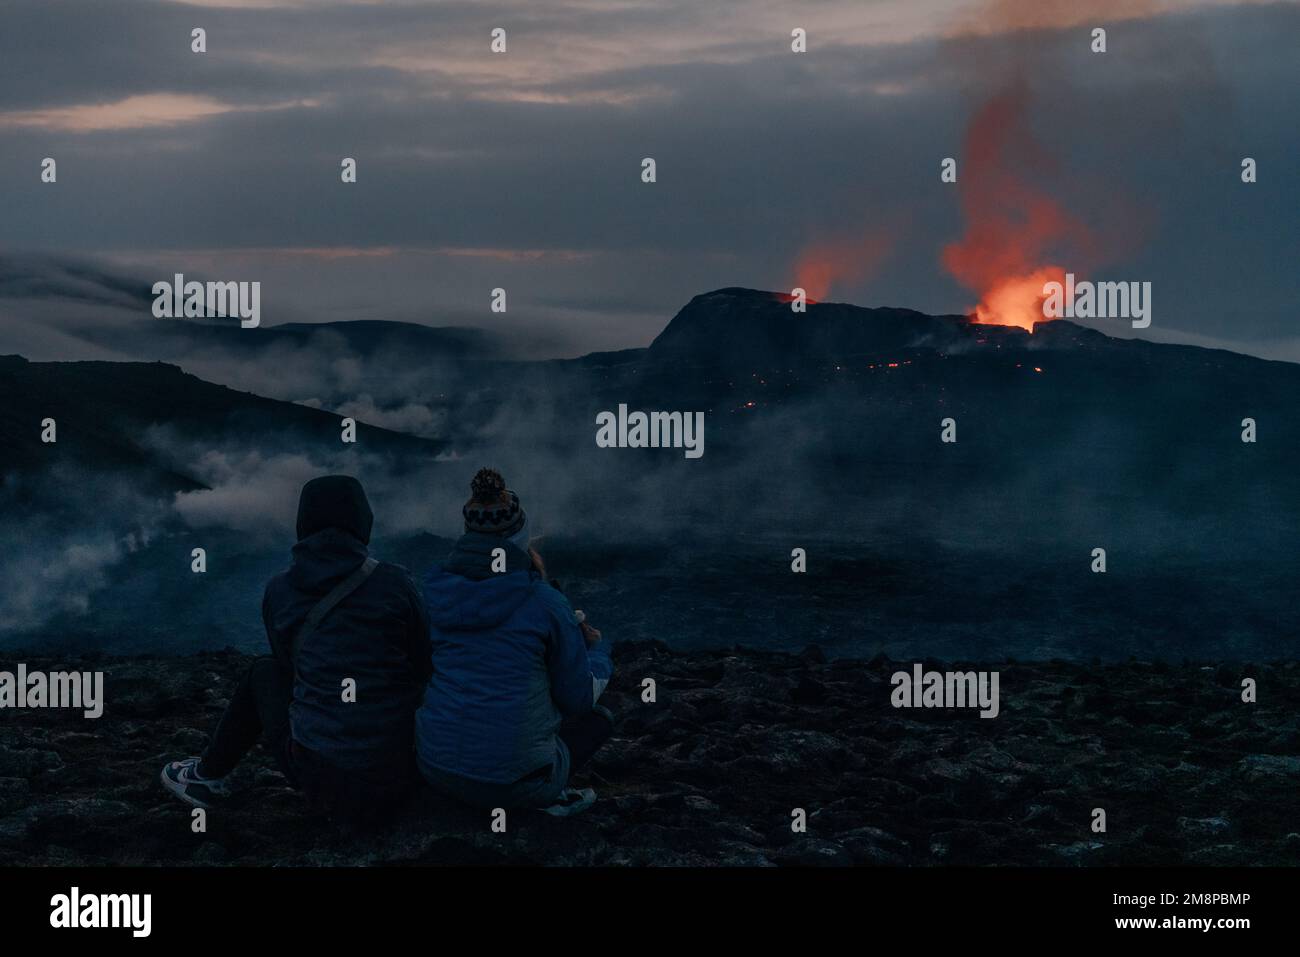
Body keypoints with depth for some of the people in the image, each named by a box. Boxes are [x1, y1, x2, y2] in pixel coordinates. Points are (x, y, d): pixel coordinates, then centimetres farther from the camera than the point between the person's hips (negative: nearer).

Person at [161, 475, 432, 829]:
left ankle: (208, 774, 41)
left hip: (321, 781, 0)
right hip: (397, 780, 0)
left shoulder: (279, 591, 3)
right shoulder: (395, 583, -5)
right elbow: (424, 670, 5)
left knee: (264, 672, 29)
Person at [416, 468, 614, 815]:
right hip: (513, 782, -4)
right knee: (599, 719, 27)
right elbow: (579, 698, 2)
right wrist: (597, 649, 23)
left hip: (435, 768, 4)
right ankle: (548, 795, 4)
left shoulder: (435, 589, 2)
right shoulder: (546, 602, -9)